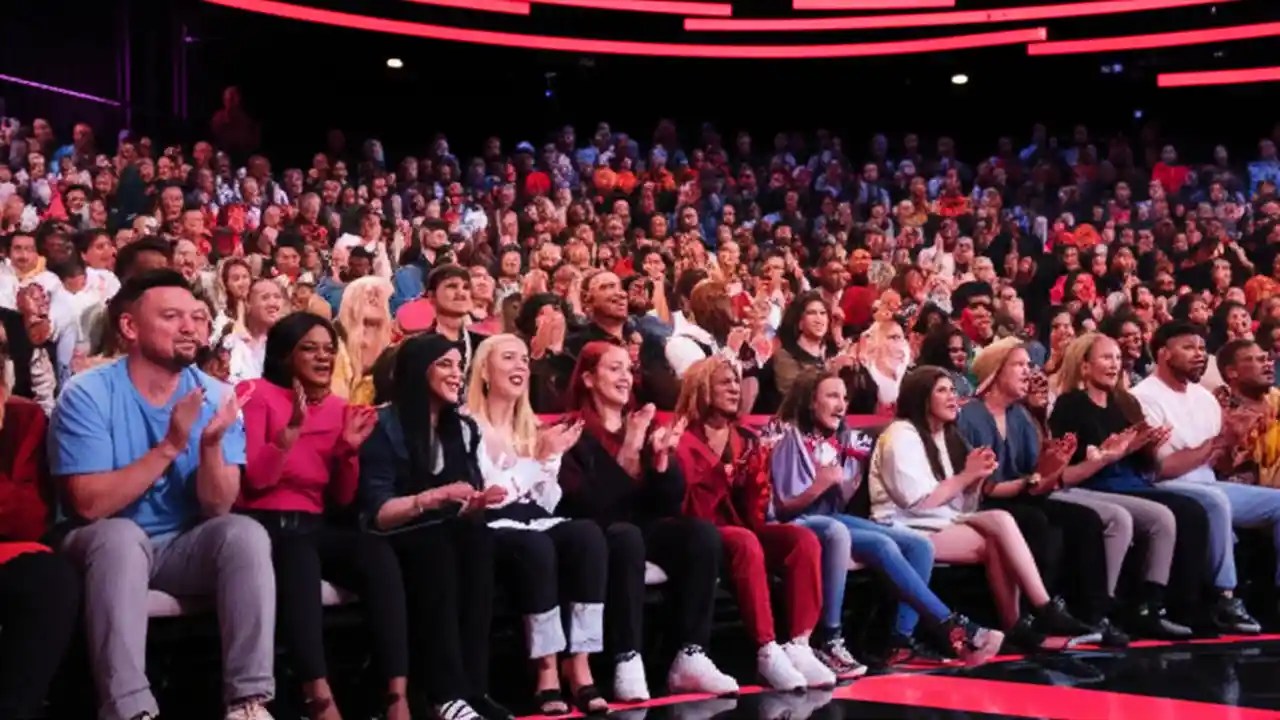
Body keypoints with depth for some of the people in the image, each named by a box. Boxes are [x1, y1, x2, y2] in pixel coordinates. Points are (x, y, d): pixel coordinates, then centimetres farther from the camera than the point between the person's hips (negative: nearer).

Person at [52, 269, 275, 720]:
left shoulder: (215, 396, -4)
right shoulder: (88, 394, -13)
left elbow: (217, 508, -9)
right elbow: (90, 504, -21)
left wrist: (212, 445, -29)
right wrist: (170, 446, -28)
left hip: (183, 546, 3)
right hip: (107, 546, -3)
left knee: (246, 534, -25)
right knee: (123, 536, -35)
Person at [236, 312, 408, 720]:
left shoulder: (338, 408, 14)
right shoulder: (257, 394, -1)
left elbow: (341, 500, 13)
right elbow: (253, 480, -11)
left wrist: (350, 450, -3)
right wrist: (292, 430, -21)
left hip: (314, 526, 5)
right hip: (263, 524, -5)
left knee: (378, 554, -28)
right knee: (299, 558, -40)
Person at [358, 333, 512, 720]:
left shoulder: (463, 428, 12)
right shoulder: (385, 427, -7)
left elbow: (465, 511, 10)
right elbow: (377, 514, -15)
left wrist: (478, 502, -13)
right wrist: (433, 497, -27)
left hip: (449, 537, 5)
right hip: (397, 543, -5)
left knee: (478, 540, -28)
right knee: (437, 548, -36)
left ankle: (473, 687, -30)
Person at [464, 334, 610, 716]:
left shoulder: (530, 426, 19)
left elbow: (547, 503, 13)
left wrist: (553, 457, -3)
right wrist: (539, 458, -13)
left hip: (532, 522, 6)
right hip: (489, 530, -6)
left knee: (588, 534, -27)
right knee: (536, 546, -38)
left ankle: (579, 666, -29)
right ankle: (547, 670, -30)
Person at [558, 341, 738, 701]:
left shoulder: (643, 425, 13)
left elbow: (670, 502, 6)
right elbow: (584, 504, -17)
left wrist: (662, 457, -12)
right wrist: (626, 454, -24)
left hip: (645, 526, 5)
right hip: (597, 534, -5)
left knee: (703, 532, -23)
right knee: (626, 536, -38)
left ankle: (690, 658, -24)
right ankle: (627, 663, -37)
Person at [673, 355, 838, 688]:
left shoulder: (748, 440, 12)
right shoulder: (683, 442, -5)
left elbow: (756, 510, 6)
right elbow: (691, 512, -15)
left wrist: (755, 468, -12)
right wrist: (722, 474, -26)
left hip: (743, 528, 6)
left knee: (804, 540, -22)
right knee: (746, 542, -38)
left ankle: (799, 646, -27)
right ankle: (767, 652, -39)